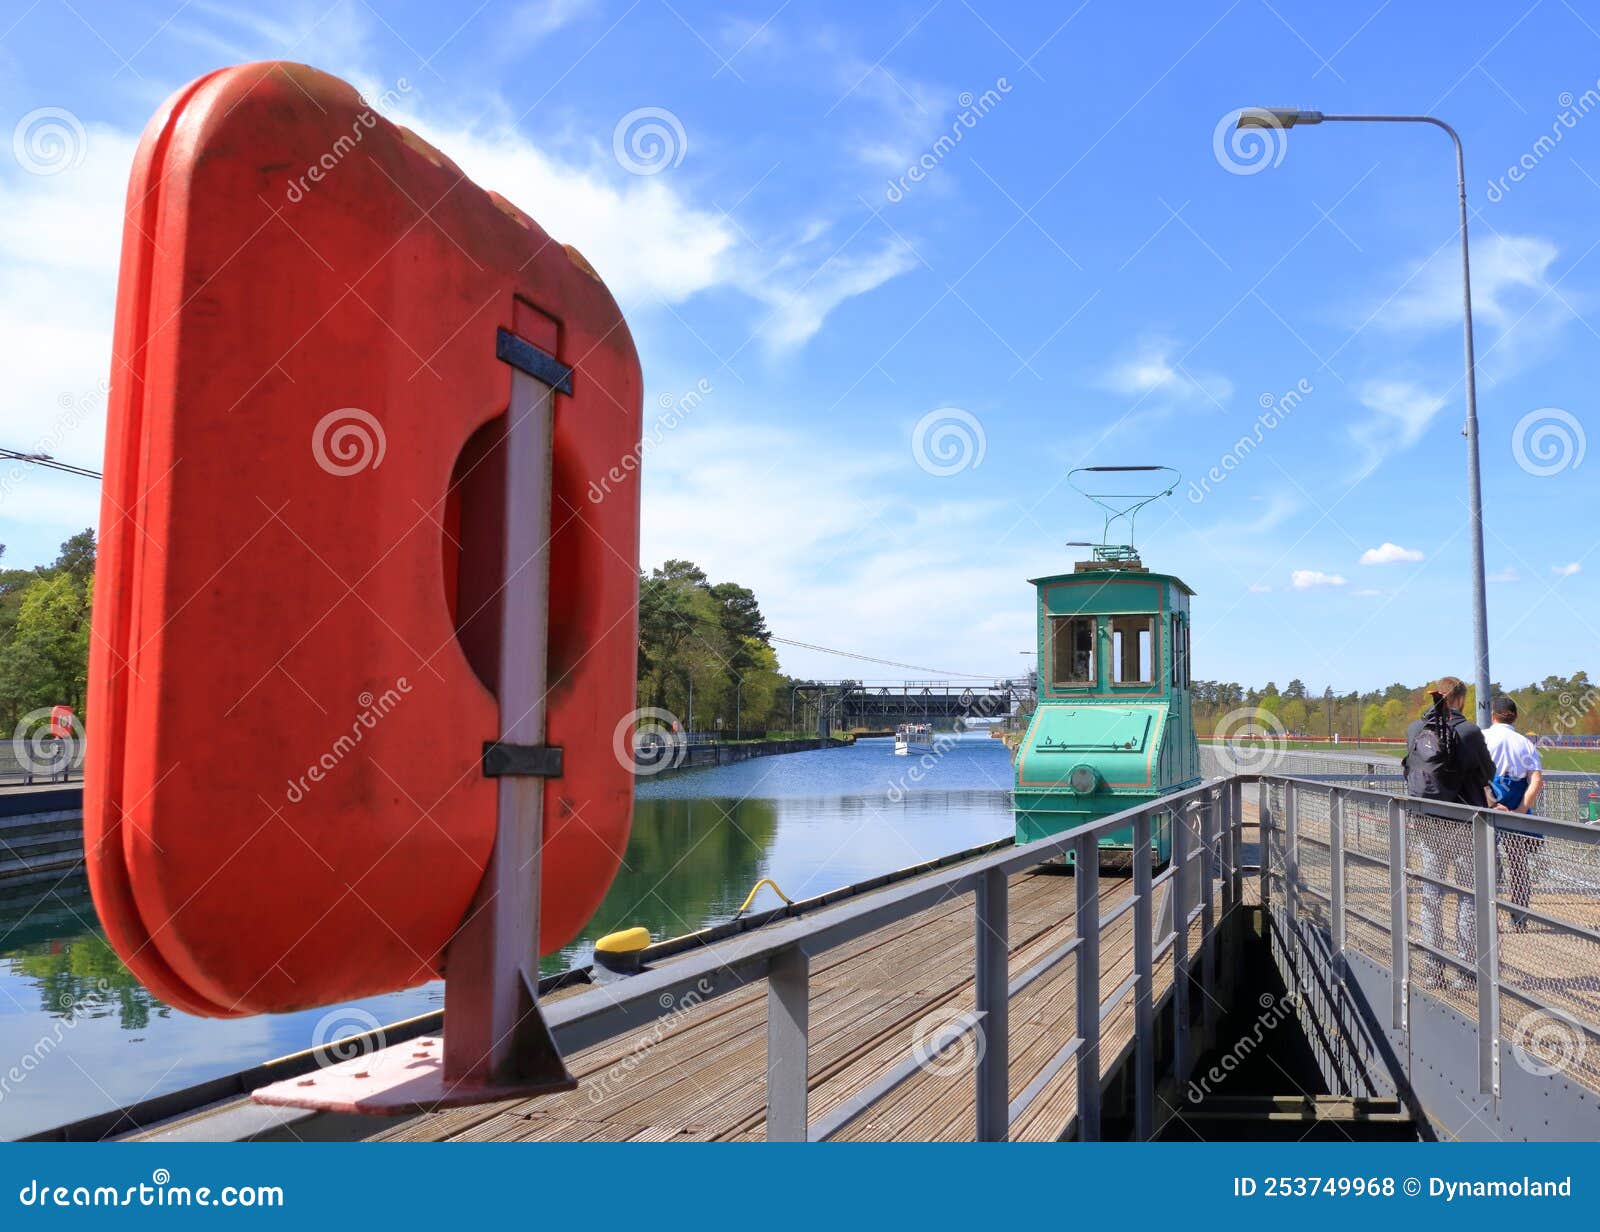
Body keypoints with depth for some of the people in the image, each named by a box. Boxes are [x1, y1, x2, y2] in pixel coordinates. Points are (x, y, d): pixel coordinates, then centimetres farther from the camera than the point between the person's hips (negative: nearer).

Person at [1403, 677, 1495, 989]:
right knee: (1468, 894, 7)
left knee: (1431, 893, 12)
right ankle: (1464, 969, 9)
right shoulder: (1469, 731, -13)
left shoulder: (1414, 730, -1)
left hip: (1427, 824, 4)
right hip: (1465, 825, -4)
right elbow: (1488, 772, -1)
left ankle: (1432, 968, 14)